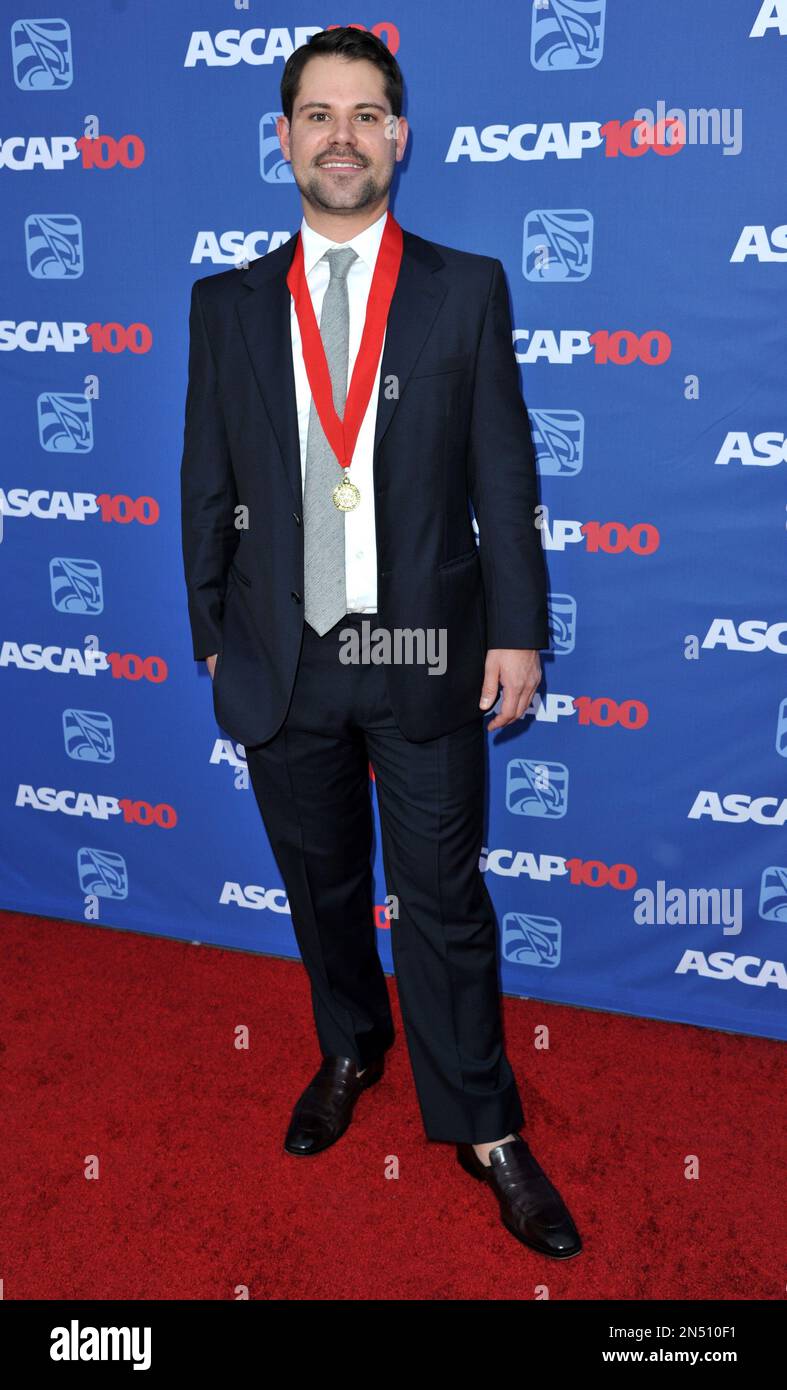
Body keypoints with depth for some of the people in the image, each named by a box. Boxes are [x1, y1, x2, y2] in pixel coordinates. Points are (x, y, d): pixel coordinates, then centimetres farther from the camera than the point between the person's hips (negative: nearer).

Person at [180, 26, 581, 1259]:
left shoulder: (466, 289, 1)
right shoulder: (226, 304, 6)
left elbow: (504, 474, 0)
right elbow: (207, 487, 7)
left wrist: (517, 627, -4)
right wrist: (212, 635, 6)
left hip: (424, 650, -2)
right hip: (282, 654, 2)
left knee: (443, 902, 6)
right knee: (321, 886, 17)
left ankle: (481, 1128, 24)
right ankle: (350, 1053, 42)